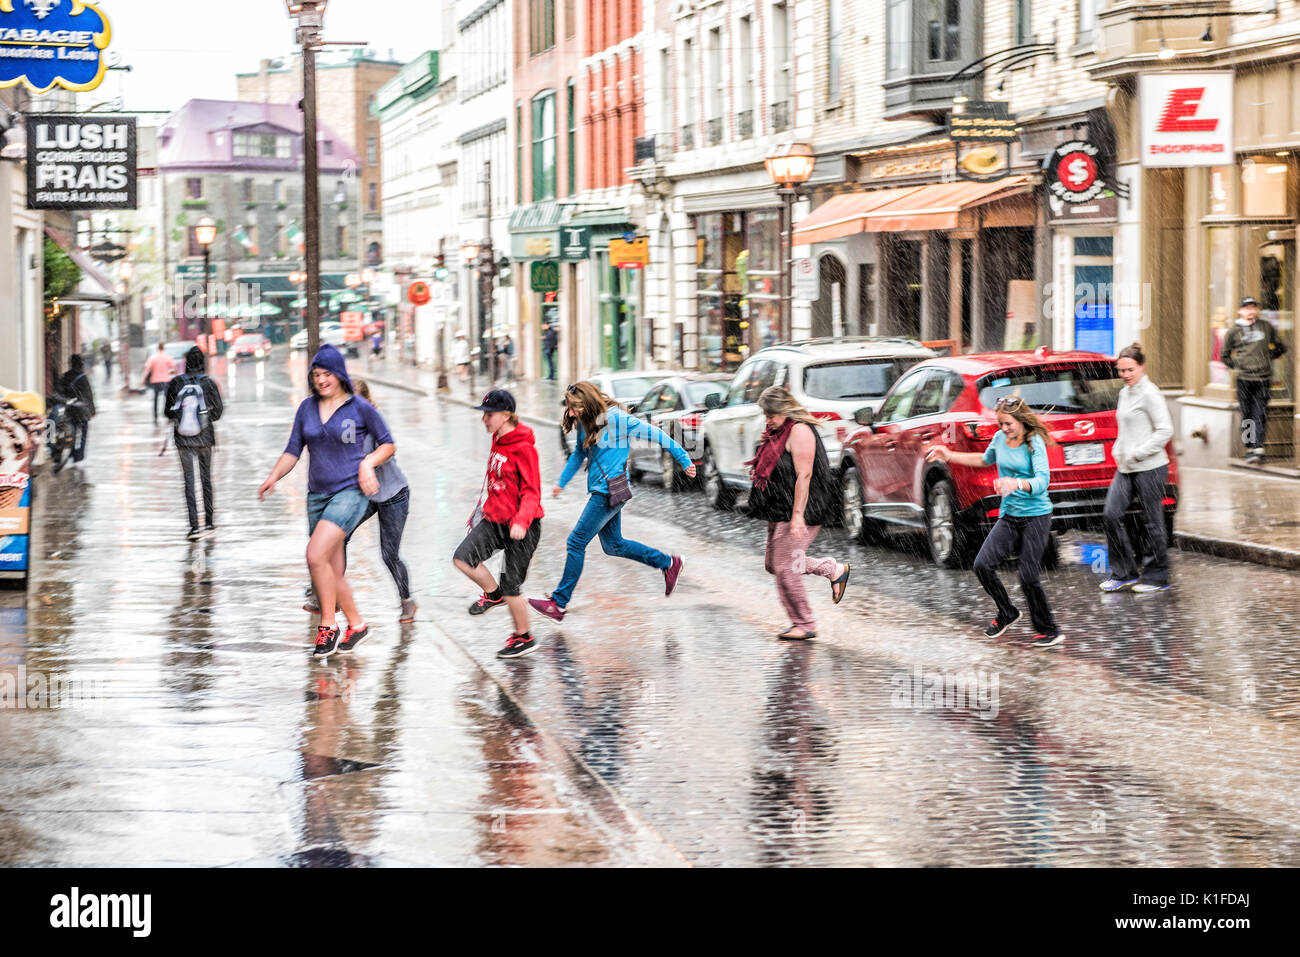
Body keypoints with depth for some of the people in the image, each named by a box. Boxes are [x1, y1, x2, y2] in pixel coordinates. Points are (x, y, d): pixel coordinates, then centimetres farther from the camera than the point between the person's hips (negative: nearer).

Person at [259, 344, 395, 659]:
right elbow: (293, 450, 9)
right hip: (318, 495, 6)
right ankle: (357, 625, 25)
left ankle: (327, 626, -11)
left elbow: (388, 444, 6)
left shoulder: (360, 407, -3)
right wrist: (273, 477, -8)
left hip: (350, 492, -6)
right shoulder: (308, 407, 8)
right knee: (333, 572, 7)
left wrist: (368, 463, -13)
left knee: (316, 555, -22)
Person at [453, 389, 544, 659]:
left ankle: (524, 639, 19)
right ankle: (493, 594, 15)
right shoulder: (498, 442, 9)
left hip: (520, 528, -8)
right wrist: (480, 511, 28)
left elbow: (532, 492, -20)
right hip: (494, 520, 8)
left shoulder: (523, 448, -17)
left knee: (511, 587, -1)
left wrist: (521, 522, -34)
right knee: (463, 558, -10)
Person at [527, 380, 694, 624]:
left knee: (576, 542, -8)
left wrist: (684, 460, -4)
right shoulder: (585, 423, 6)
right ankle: (668, 563, 29)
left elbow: (654, 435, -10)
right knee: (613, 546, 16)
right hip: (599, 491, 9)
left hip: (610, 492, -9)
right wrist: (562, 482, 17)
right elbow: (579, 454, 25)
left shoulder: (616, 419, -18)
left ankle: (559, 603, -2)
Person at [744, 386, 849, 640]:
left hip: (800, 512, -10)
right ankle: (835, 570, 25)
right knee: (772, 564, 15)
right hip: (780, 511, 10)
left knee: (786, 569, -7)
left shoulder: (799, 431, -18)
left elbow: (804, 475, -24)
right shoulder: (777, 431, 11)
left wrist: (797, 515, -28)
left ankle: (804, 626, 5)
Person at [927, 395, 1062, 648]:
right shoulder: (1000, 438, 5)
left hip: (1036, 516, -6)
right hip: (1009, 516, 6)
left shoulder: (1034, 443, -14)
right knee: (983, 565, -8)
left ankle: (1048, 630, 9)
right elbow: (985, 460, 28)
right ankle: (1007, 613, 15)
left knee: (1028, 577, -10)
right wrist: (949, 456, 24)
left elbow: (1042, 480, -27)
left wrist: (1017, 483, -46)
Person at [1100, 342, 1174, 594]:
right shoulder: (1124, 393, 15)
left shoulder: (1149, 394, -11)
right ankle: (1124, 573, 8)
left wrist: (1137, 453, -16)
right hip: (1126, 468, 8)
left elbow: (1165, 431, -16)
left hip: (1150, 467, -8)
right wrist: (1118, 451, 10)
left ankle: (1157, 577, 11)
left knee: (1152, 522, 0)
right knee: (1112, 514, -2)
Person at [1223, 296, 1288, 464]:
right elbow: (1225, 356, 16)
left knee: (1260, 416, -8)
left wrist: (1267, 356, 12)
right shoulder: (1235, 331, 5)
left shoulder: (1266, 326, 7)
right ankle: (1250, 449, 11)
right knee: (1247, 416, 3)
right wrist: (1237, 365, 6)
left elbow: (1281, 348, 20)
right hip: (1243, 379, 0)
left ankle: (1258, 449, -14)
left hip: (1263, 380, 0)